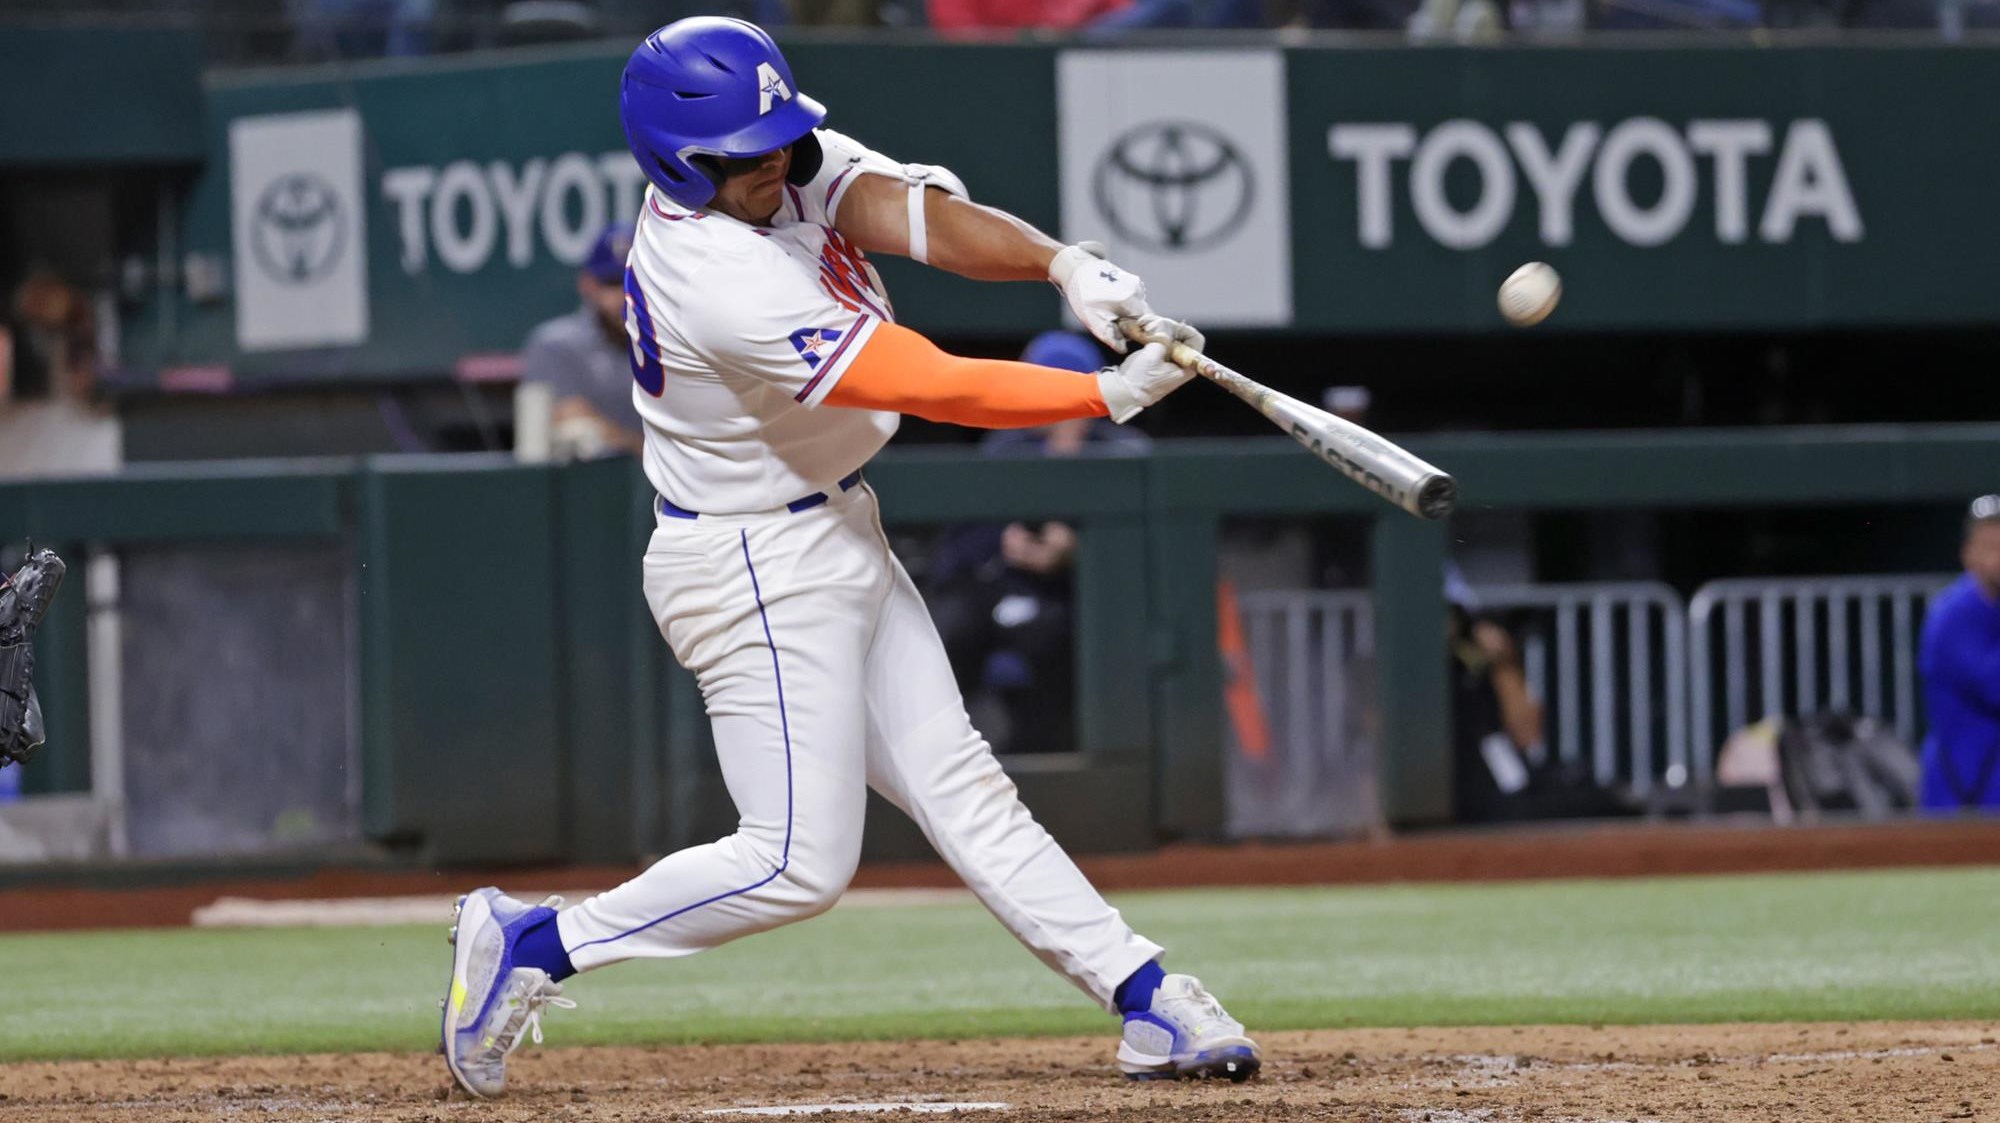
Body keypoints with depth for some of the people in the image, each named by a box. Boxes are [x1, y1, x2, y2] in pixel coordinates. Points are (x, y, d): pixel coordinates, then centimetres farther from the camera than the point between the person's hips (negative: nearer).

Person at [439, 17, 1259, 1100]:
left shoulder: (794, 166, -5)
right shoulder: (723, 281, -31)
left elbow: (912, 211, -17)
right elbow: (937, 386, -29)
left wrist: (1060, 261, -34)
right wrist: (1111, 394, -25)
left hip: (835, 535, 9)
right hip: (756, 571, -9)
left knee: (957, 783, 8)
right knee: (799, 860, -7)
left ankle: (1149, 1002, 8)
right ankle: (530, 946, 4)